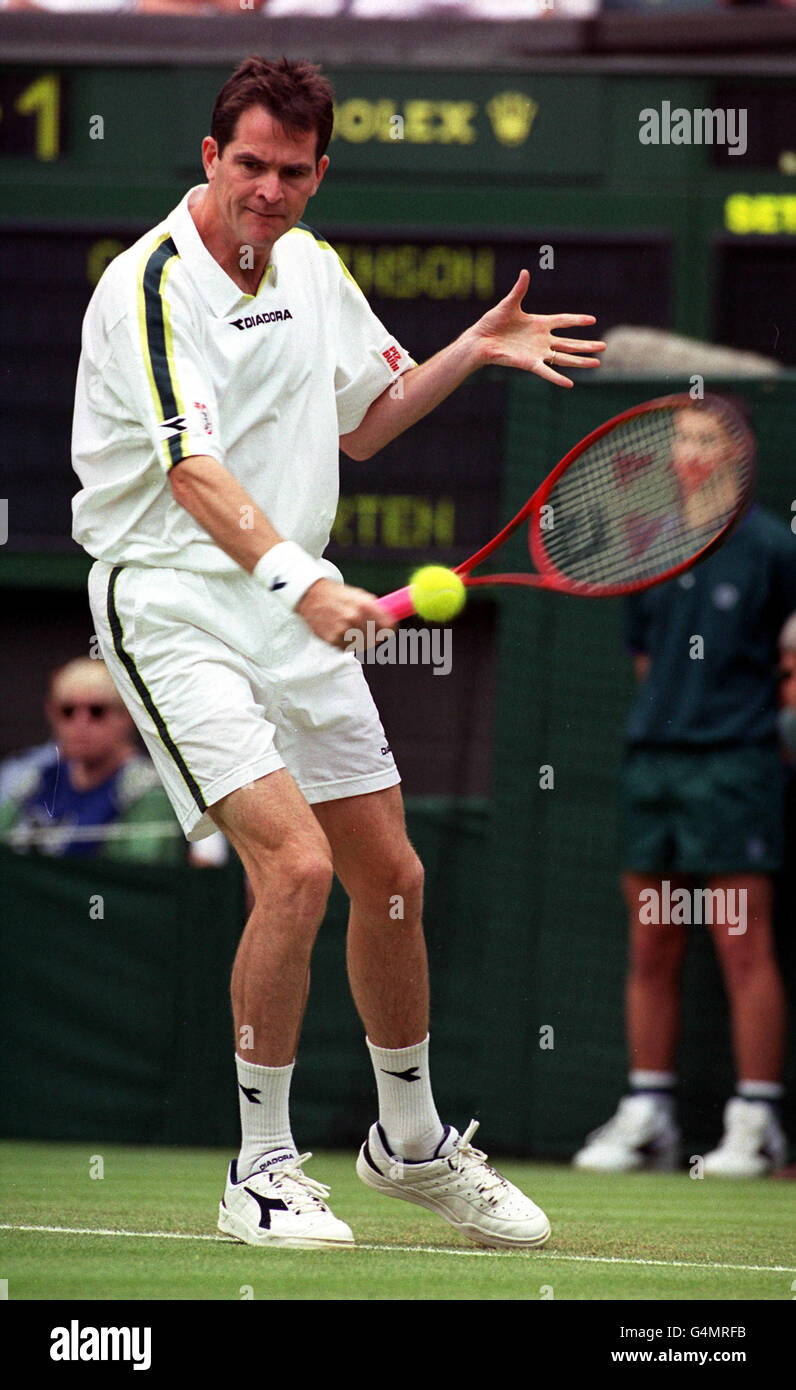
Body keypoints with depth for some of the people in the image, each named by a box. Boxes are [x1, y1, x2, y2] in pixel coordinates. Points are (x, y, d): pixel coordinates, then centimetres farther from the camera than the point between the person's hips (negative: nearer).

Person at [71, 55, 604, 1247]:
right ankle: (261, 1172, -8)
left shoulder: (312, 267, 8)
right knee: (294, 864, -21)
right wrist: (299, 579, -43)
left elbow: (361, 423, 24)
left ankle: (410, 1141, 33)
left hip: (297, 610, 8)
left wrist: (475, 351, 11)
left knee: (390, 879, 12)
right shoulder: (153, 285, -17)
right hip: (174, 607, -8)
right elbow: (194, 473, -29)